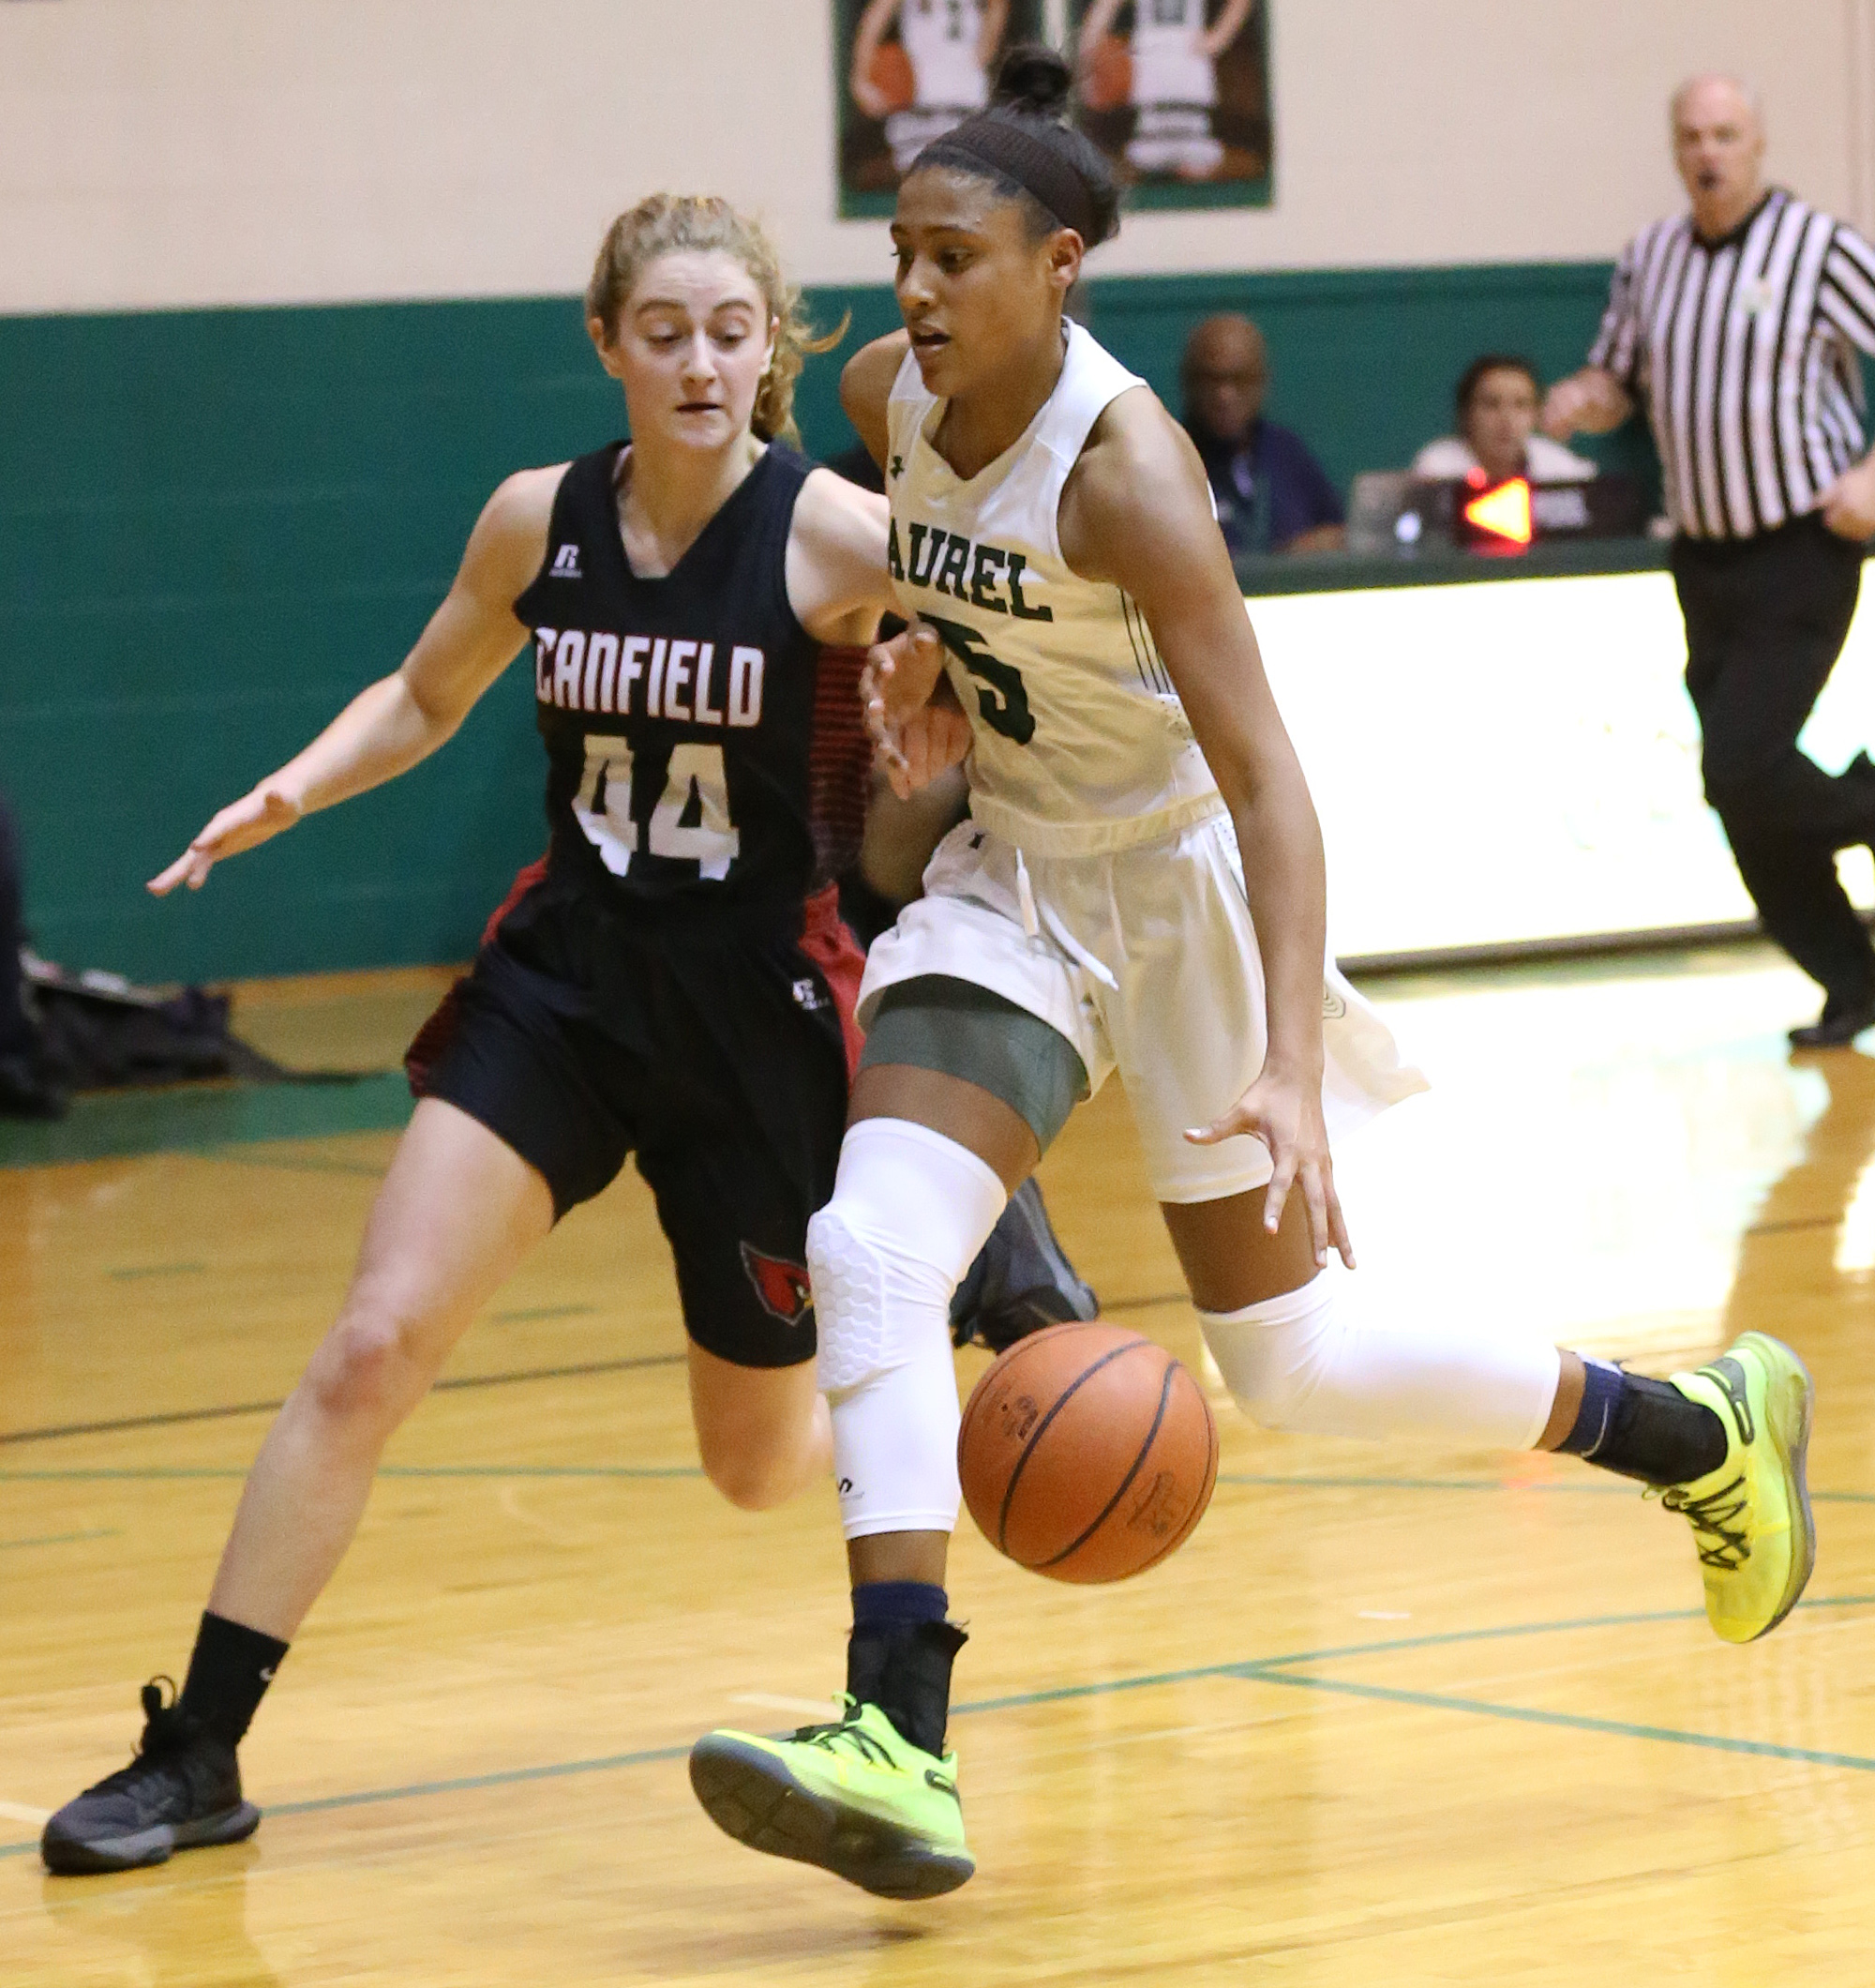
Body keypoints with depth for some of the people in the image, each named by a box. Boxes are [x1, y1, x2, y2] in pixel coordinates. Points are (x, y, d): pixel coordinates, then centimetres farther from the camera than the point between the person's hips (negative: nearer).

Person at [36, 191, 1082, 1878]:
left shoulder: (838, 539, -14)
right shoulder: (538, 522, -2)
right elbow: (425, 698, 15)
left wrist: (938, 738, -27)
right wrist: (286, 795, -2)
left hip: (759, 1008, -2)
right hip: (564, 976, 3)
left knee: (762, 1464, 10)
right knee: (371, 1351, -13)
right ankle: (197, 1754, -6)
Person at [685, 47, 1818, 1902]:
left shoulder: (1124, 467, -28)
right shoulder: (887, 393, -7)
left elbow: (1269, 782, -31)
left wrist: (1294, 1071, -40)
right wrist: (925, 654, -1)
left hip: (1183, 889, -6)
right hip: (1013, 876, 6)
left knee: (1291, 1364, 4)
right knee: (868, 1246, -18)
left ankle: (1708, 1428, 27)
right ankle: (899, 1753, -22)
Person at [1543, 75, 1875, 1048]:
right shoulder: (1649, 257, 7)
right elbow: (1620, 378, 18)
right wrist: (1583, 399, -5)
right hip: (1704, 558, 6)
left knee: (1742, 764, -18)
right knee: (1741, 795, 6)